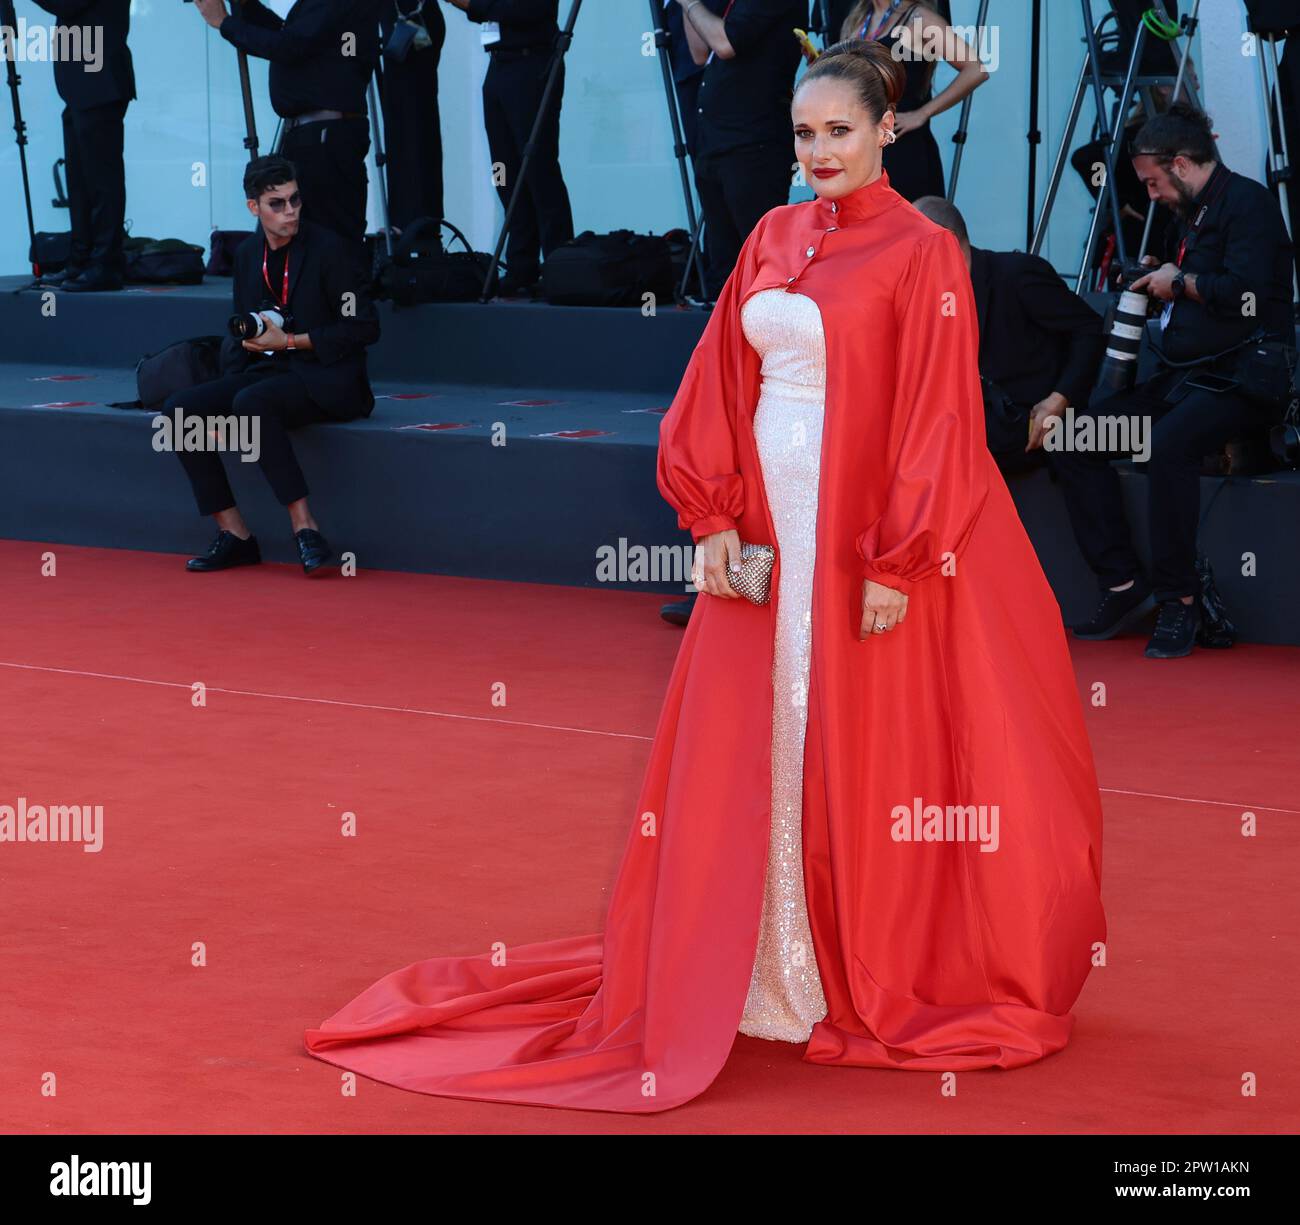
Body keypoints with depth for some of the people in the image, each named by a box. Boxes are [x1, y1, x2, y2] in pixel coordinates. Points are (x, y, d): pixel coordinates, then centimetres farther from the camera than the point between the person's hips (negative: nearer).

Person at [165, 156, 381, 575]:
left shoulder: (331, 250, -8)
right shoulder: (248, 253, 11)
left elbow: (364, 328, -10)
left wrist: (290, 341, -15)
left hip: (325, 380, -7)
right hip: (267, 371, 7)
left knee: (252, 402, -36)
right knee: (180, 410, -13)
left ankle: (304, 528, -34)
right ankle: (234, 535, -11)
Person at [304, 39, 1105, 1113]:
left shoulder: (921, 254, -7)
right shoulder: (774, 238, 10)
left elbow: (938, 417, -11)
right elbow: (720, 383, 11)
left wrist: (897, 565, -15)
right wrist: (713, 519, 1)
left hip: (865, 539, -6)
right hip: (762, 527, 6)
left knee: (860, 752, 1)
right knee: (745, 747, 6)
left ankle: (879, 982, 14)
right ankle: (756, 972, 16)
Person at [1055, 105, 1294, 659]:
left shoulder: (1247, 203, -9)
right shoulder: (1186, 214, 19)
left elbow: (1245, 295, -23)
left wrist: (1180, 282, -10)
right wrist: (1153, 279, 16)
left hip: (1240, 378, -10)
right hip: (1181, 377, 10)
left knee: (1167, 445, -36)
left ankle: (1178, 601, -24)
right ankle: (1124, 585, -5)